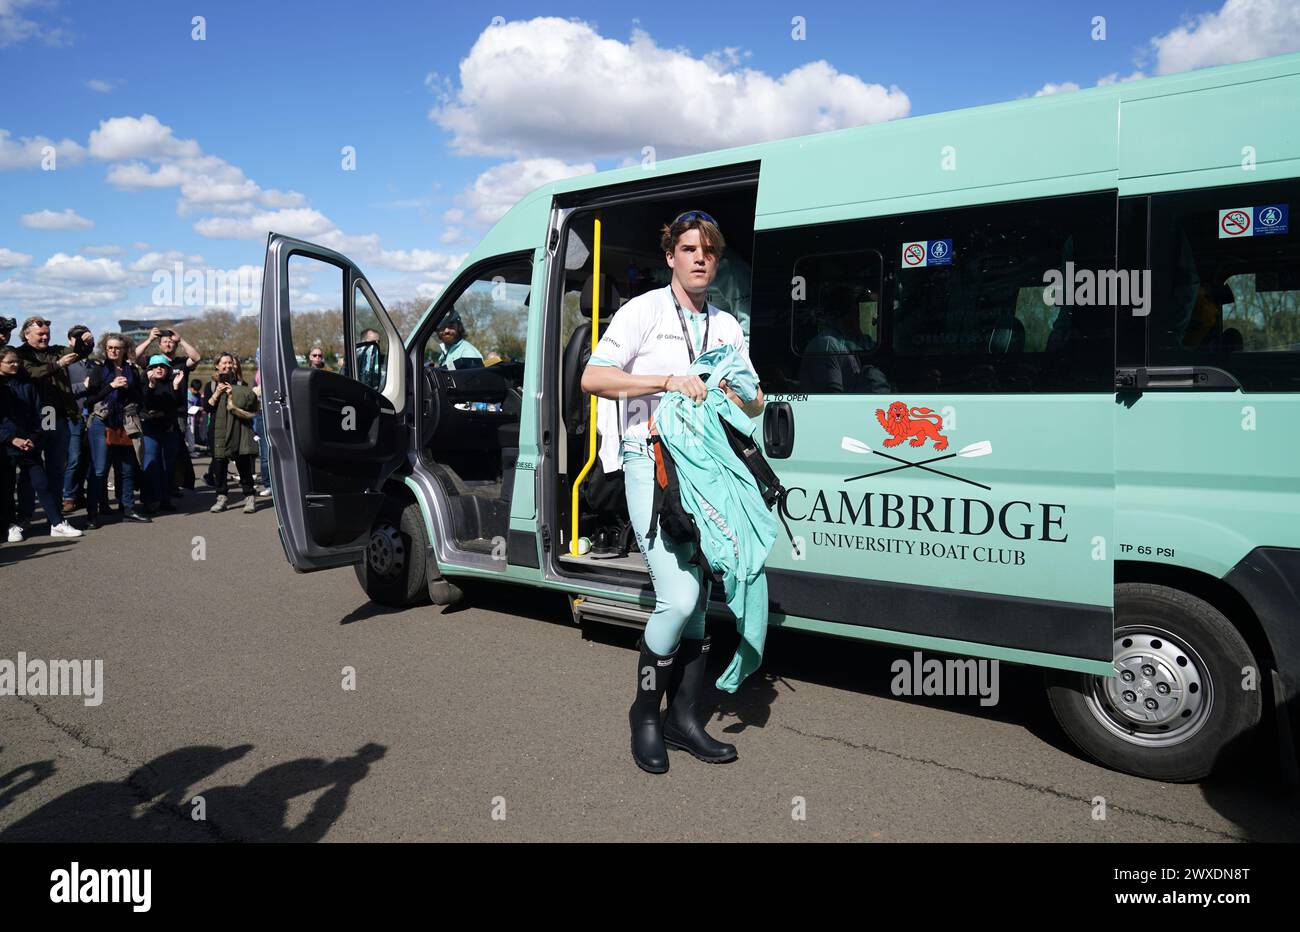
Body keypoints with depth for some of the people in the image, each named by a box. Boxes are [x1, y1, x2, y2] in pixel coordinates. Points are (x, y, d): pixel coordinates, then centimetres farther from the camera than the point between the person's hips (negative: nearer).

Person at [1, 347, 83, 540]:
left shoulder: (27, 383, 8)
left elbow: (39, 413, 5)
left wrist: (34, 439, -7)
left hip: (29, 444, 2)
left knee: (43, 483, -1)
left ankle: (57, 523, 1)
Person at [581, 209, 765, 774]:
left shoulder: (727, 326, 19)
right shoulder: (644, 310, 2)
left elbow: (756, 404, 19)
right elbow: (593, 378, -9)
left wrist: (734, 394, -5)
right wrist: (670, 381, -18)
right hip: (651, 463, -6)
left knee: (697, 601, 8)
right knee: (679, 598, -15)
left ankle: (683, 717, 20)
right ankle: (644, 714, 6)